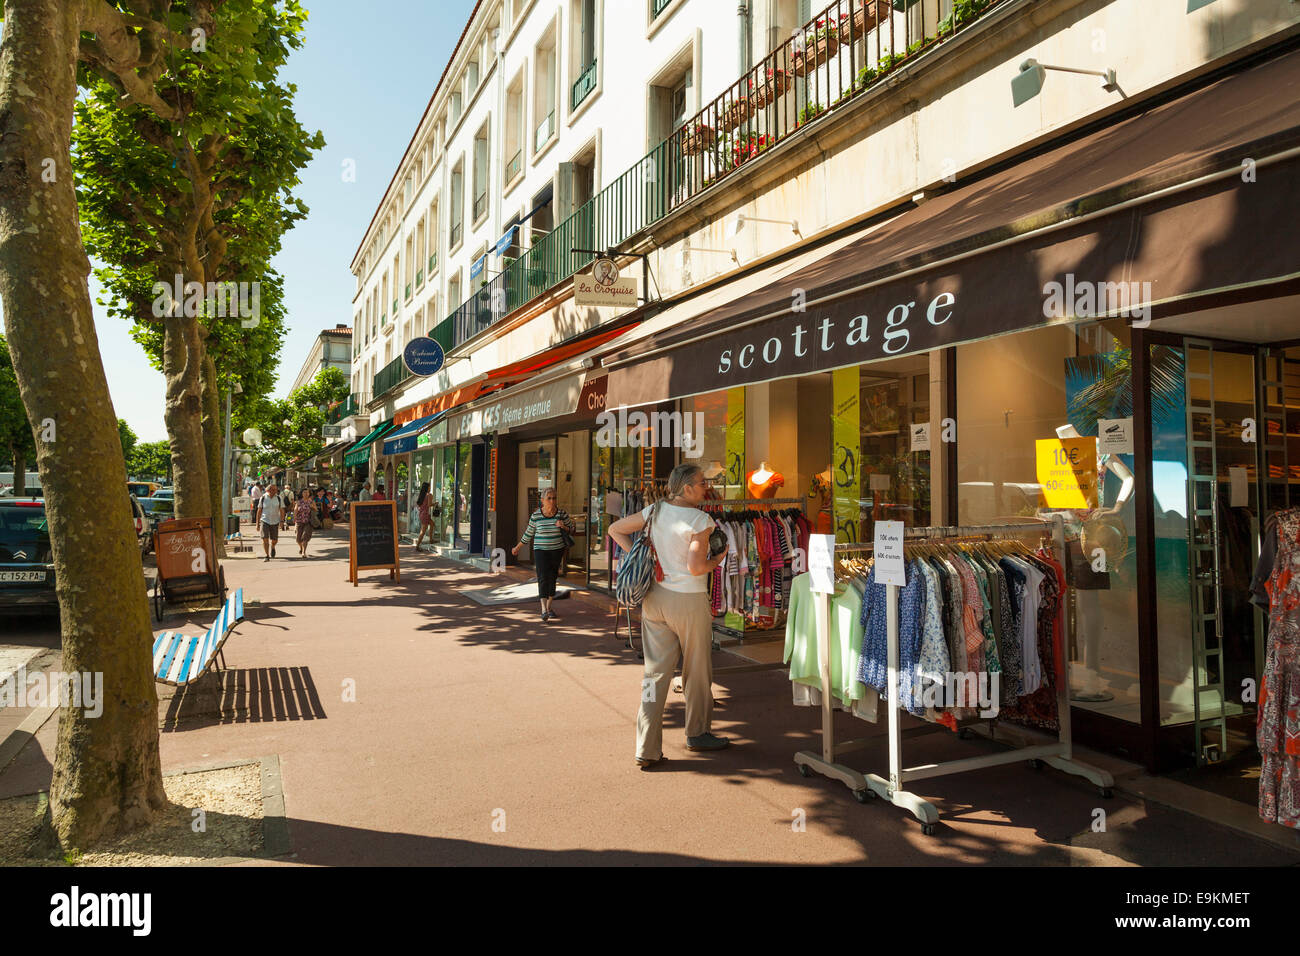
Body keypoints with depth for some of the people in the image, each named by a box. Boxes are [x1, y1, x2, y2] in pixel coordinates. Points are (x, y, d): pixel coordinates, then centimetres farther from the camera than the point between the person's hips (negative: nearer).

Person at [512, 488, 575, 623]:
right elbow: (529, 533, 8)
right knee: (543, 577, -13)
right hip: (540, 551, -2)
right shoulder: (535, 516, -5)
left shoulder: (562, 513, -3)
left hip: (557, 551, 2)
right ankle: (544, 610, -19)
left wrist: (563, 526, -16)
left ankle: (548, 608, 22)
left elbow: (571, 529, 5)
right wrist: (517, 547, 14)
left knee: (552, 577, 8)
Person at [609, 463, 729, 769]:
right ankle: (697, 734, 32)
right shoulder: (701, 520, -14)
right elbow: (696, 567, -20)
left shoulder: (655, 510, 4)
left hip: (655, 597, 5)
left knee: (655, 671, 7)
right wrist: (719, 559, -3)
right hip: (689, 599, -5)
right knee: (697, 671, 15)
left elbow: (616, 529, 10)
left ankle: (647, 749, 7)